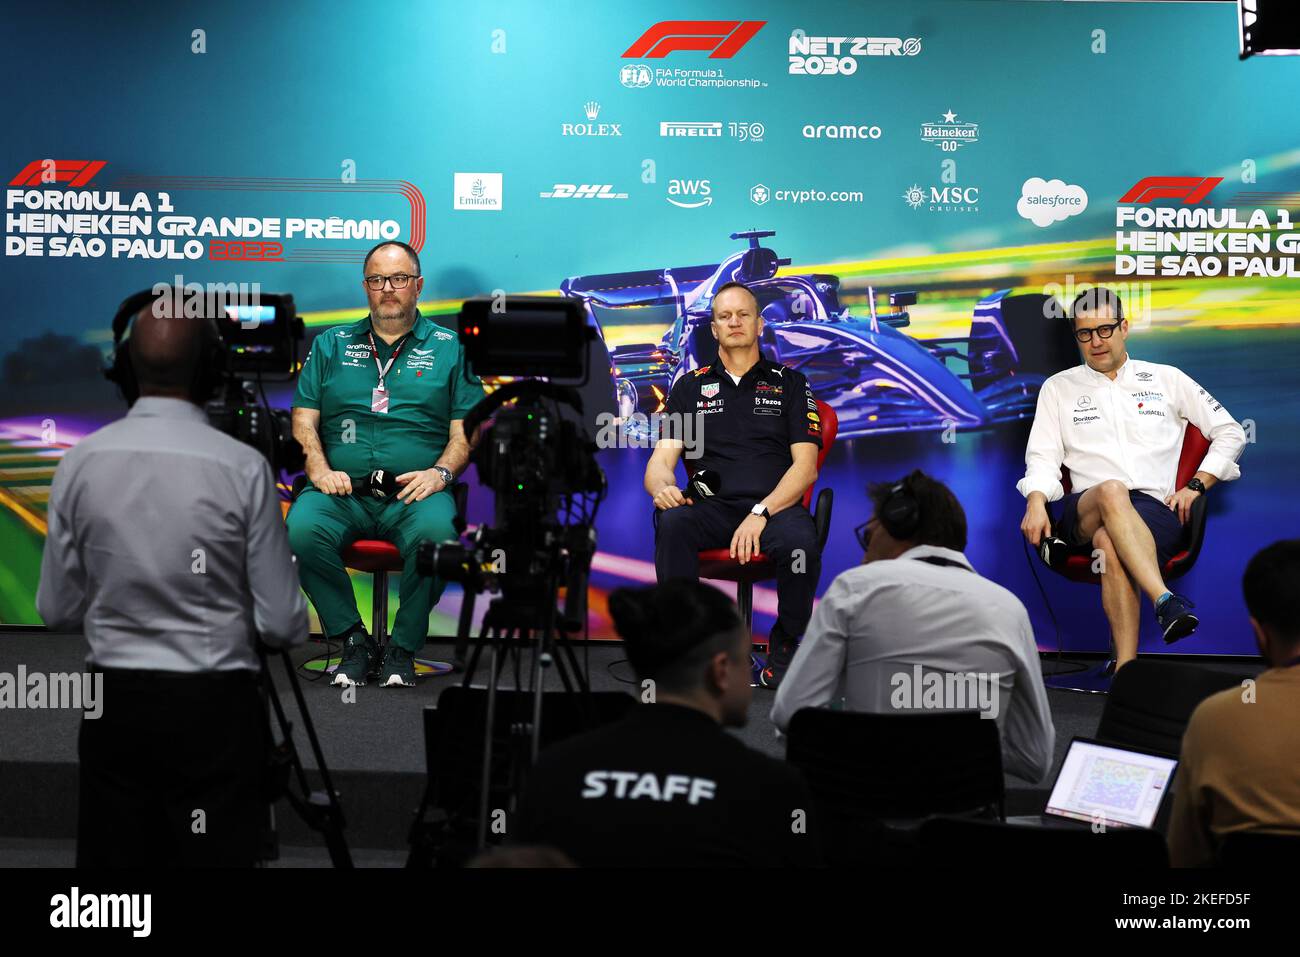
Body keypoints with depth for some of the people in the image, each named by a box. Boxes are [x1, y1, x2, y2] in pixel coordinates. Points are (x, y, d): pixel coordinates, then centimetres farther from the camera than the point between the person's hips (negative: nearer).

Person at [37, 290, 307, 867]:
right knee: (214, 856, 5)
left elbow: (57, 611, 4)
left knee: (111, 856, 10)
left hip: (115, 702, 3)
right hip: (214, 706, -3)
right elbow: (282, 625, -9)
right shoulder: (241, 467, -12)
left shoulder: (81, 462, -3)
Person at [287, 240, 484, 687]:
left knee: (435, 533, -36)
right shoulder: (331, 345, 21)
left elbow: (467, 428, 9)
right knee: (302, 529, -31)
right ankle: (353, 641, -12)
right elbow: (304, 418, 14)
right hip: (342, 491, 2)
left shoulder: (449, 347, 15)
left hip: (414, 491, -1)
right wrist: (319, 469, -3)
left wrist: (440, 471, -9)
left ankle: (403, 649, -14)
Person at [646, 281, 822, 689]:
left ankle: (785, 646, -9)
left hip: (775, 507, -1)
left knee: (800, 541, -36)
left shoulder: (789, 383, 13)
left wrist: (761, 513, -15)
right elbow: (661, 460, 9)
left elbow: (806, 466, 2)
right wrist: (663, 488, -18)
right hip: (712, 507, 1)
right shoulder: (690, 386, 17)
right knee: (672, 522, -34)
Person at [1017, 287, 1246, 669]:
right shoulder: (1059, 387, 21)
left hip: (1155, 509, -1)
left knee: (1109, 542, -38)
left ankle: (1126, 669, -48)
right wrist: (1036, 502, -9)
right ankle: (1165, 600, -53)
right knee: (1112, 492, -39)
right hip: (1083, 510, 1)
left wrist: (1196, 485, 6)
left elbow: (1230, 432, 21)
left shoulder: (1167, 379, 19)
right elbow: (1043, 455, 11)